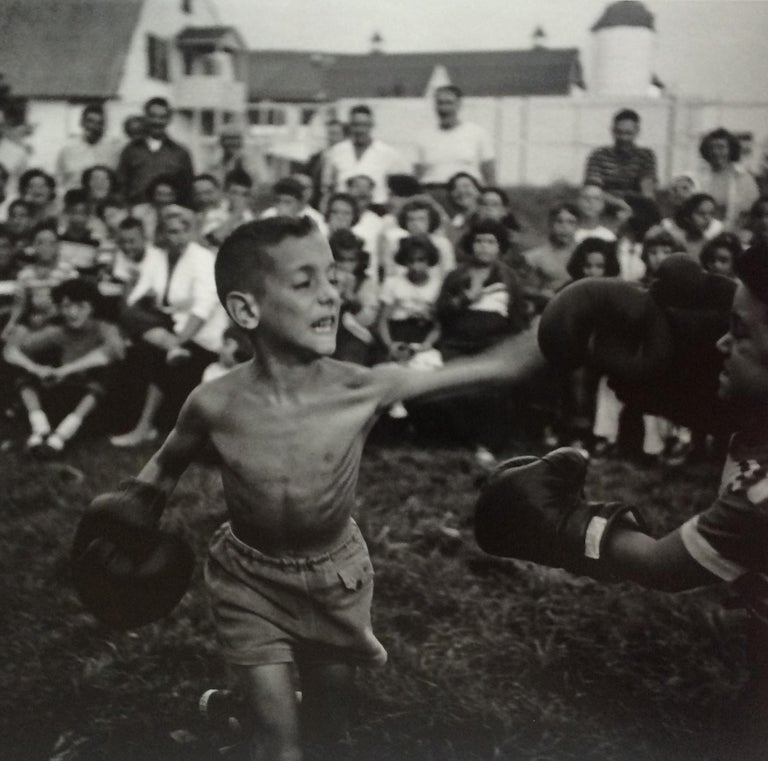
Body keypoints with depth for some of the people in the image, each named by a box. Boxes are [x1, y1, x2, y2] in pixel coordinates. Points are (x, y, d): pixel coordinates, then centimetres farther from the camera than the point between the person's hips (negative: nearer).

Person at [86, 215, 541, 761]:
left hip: (335, 577, 2)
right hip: (250, 580, -1)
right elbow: (165, 468, 1)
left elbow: (498, 367, -25)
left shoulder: (363, 390, -25)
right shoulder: (215, 405, -22)